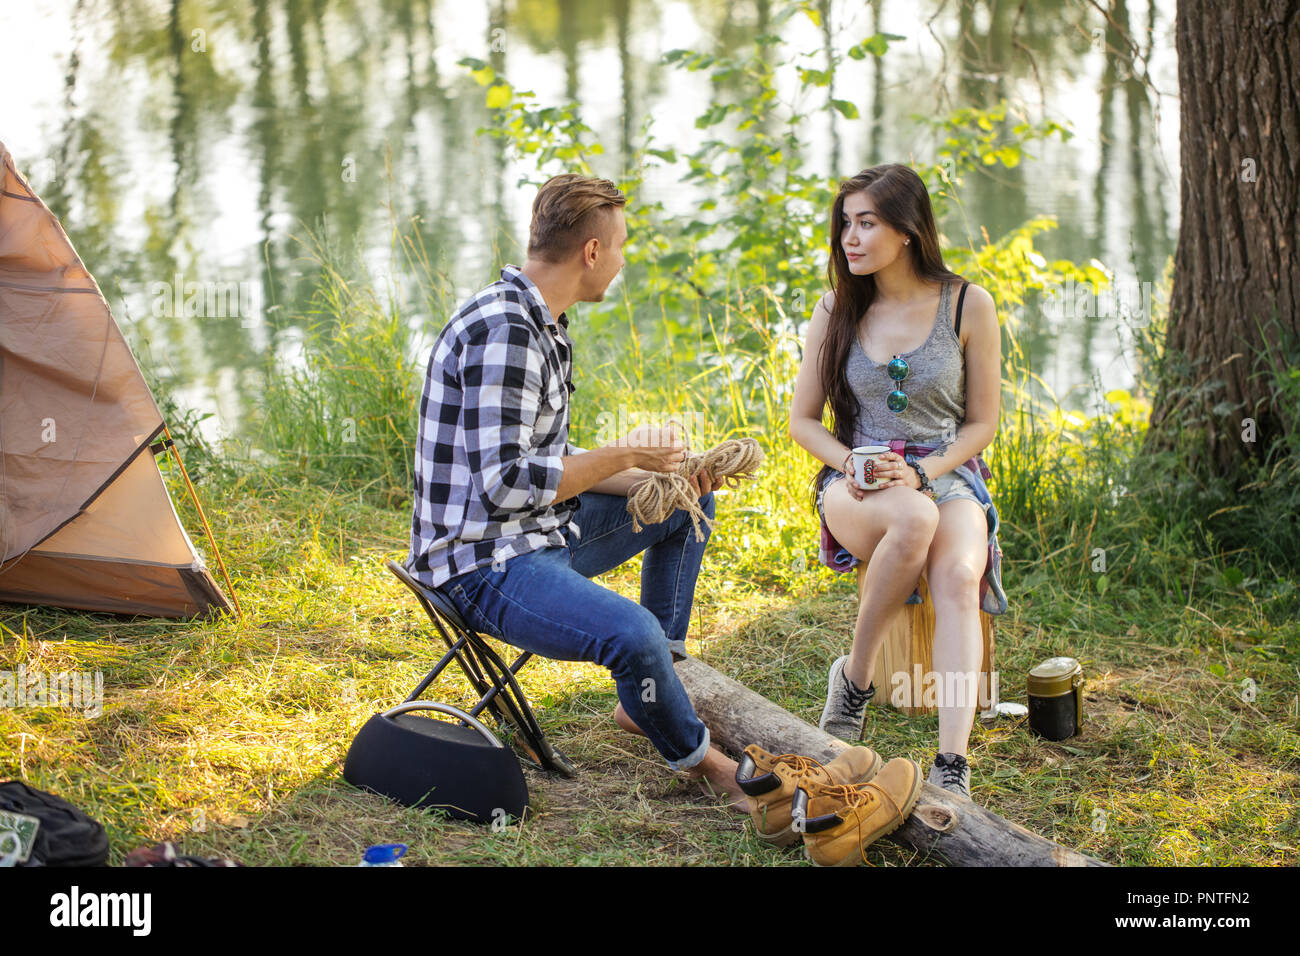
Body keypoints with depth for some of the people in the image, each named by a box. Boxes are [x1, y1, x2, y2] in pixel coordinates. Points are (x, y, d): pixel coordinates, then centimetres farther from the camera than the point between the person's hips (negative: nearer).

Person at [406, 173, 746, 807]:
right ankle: (696, 759, -3)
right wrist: (625, 455, -17)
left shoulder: (542, 324, 12)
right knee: (633, 633, -33)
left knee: (690, 500, 22)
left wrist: (648, 475, 3)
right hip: (484, 564, -11)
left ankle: (648, 696, 21)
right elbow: (506, 482, -27)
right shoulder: (503, 330, -22)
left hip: (538, 536, 11)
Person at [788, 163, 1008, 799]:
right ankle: (855, 676, -17)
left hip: (946, 475, 0)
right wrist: (852, 463, -10)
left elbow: (982, 423, 5)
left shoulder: (967, 306, 0)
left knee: (960, 577, -34)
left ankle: (951, 769, -42)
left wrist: (920, 473, -12)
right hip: (854, 487, 0)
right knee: (915, 519, -38)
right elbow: (802, 420, 10)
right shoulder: (838, 309, 5)